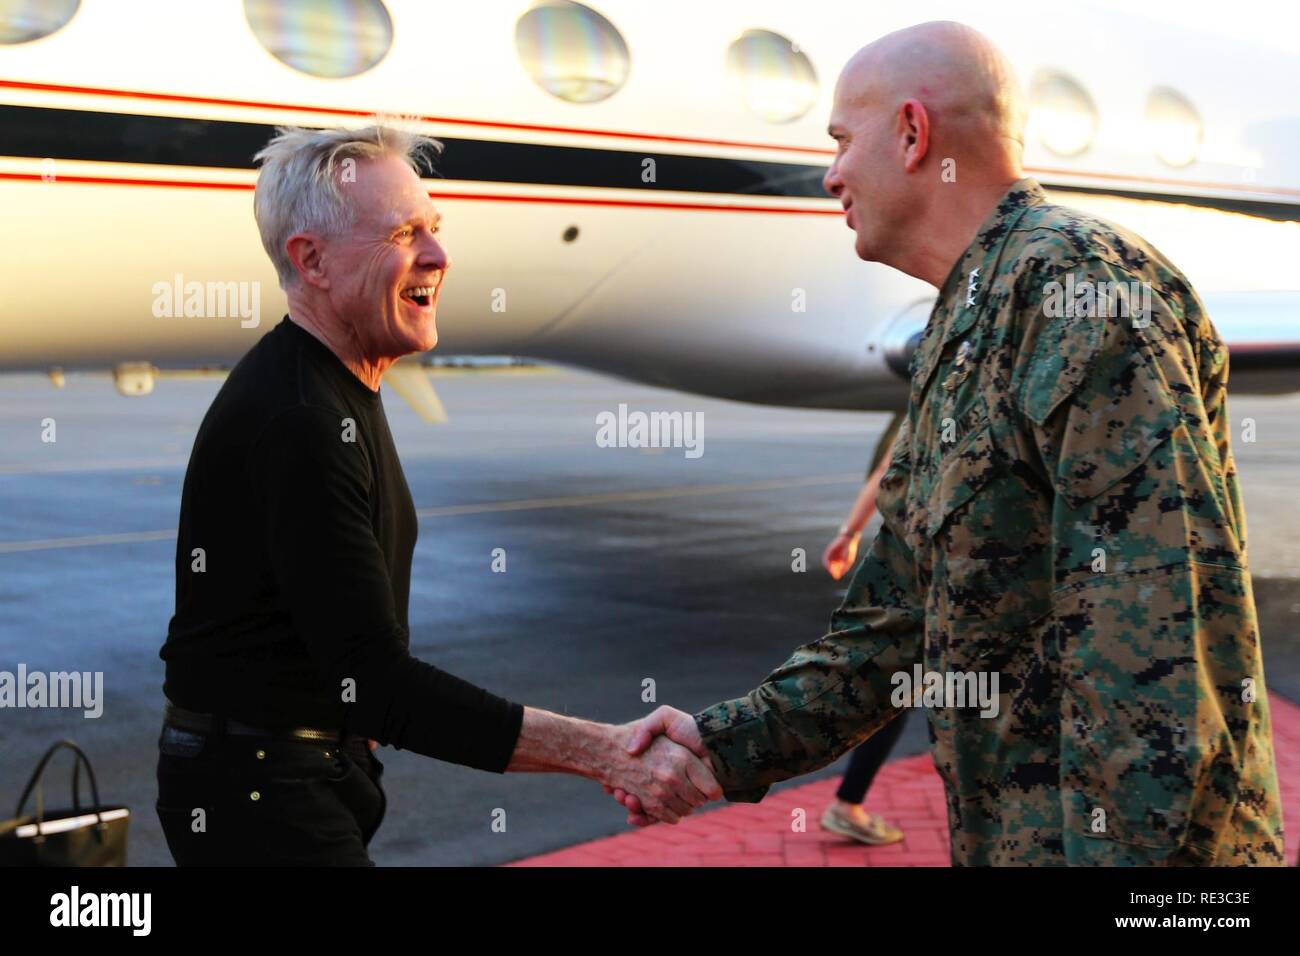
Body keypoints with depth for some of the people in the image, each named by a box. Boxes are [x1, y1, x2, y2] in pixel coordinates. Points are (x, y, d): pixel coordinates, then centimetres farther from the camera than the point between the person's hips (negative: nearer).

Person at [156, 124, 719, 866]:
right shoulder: (294, 421, -24)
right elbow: (378, 683, -30)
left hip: (317, 774, 10)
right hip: (260, 792, -10)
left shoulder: (339, 390, 10)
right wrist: (608, 754, -33)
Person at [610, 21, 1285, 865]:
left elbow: (1170, 601, -24)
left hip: (1113, 837, -9)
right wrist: (730, 744, 10)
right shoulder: (959, 337, 16)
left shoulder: (1073, 273, -15)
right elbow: (902, 621, 17)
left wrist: (1128, 849, -25)